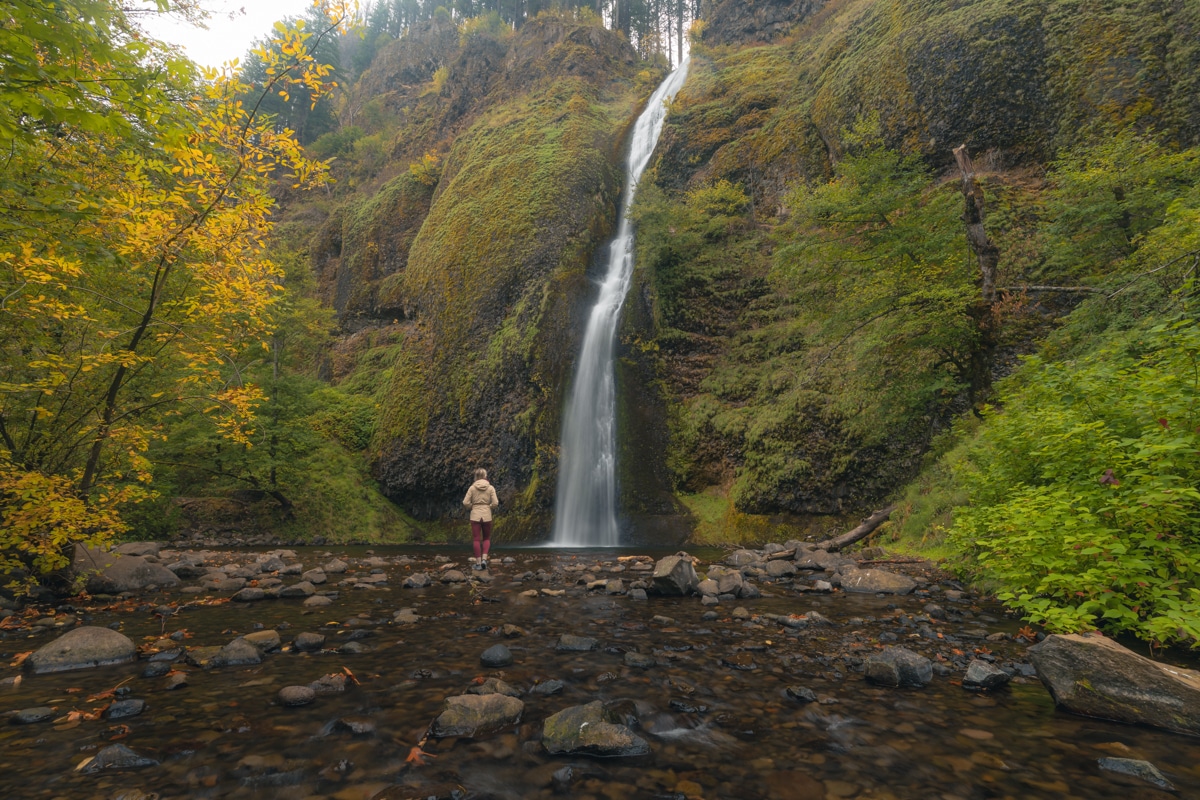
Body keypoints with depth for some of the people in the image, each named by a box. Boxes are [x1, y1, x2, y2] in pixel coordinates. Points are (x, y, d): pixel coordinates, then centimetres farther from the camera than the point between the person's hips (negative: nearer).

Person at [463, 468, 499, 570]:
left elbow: (466, 502, -8)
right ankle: (484, 559, 1)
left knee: (476, 539, 6)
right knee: (486, 538, 16)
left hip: (475, 516, 0)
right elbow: (495, 503, -9)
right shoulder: (490, 488, -4)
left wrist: (472, 506, 10)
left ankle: (478, 563, 8)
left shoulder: (472, 488, -4)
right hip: (487, 516, 0)